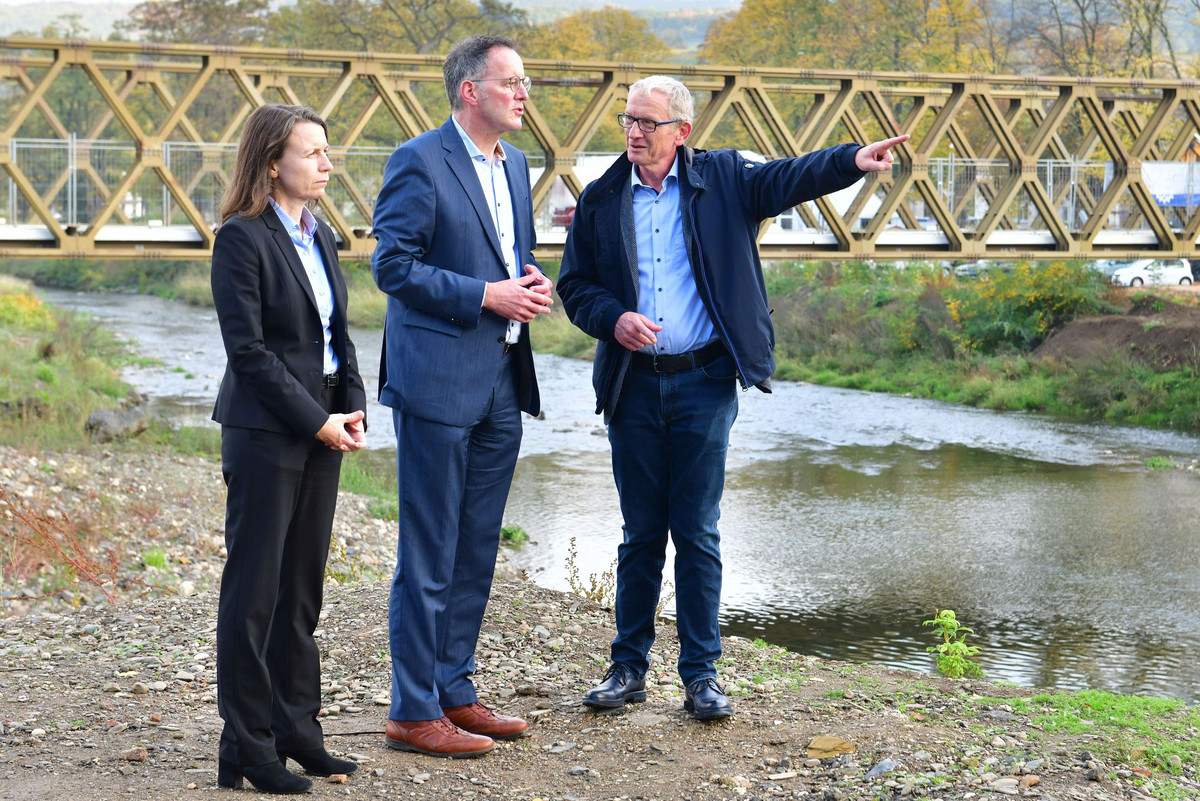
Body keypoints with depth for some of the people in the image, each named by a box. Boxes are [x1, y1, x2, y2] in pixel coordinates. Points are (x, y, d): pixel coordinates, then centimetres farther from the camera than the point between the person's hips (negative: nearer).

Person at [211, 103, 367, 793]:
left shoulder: (320, 236, 14)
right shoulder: (241, 239, -10)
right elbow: (249, 351, -14)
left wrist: (355, 406, 2)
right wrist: (317, 421, -14)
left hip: (322, 431, 7)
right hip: (265, 433, -7)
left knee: (303, 587, 12)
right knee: (255, 589, -1)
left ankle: (296, 729, 21)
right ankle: (247, 749, 6)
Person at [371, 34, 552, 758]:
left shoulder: (515, 164, 15)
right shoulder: (419, 162, -10)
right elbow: (393, 264, -14)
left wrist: (535, 286, 3)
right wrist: (486, 296, -17)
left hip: (503, 382, 8)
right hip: (438, 379, -8)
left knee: (477, 552, 14)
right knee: (429, 557, -2)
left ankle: (455, 692, 25)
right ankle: (414, 713, 6)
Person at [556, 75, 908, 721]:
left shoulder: (722, 181, 3)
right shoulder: (601, 200, 7)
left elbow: (788, 179, -9)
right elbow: (574, 285, 9)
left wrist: (852, 161, -25)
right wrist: (613, 319, -10)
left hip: (704, 383, -1)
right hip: (633, 384, 2)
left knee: (698, 533, 2)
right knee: (640, 533, 8)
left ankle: (701, 674, 10)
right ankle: (629, 667, 19)